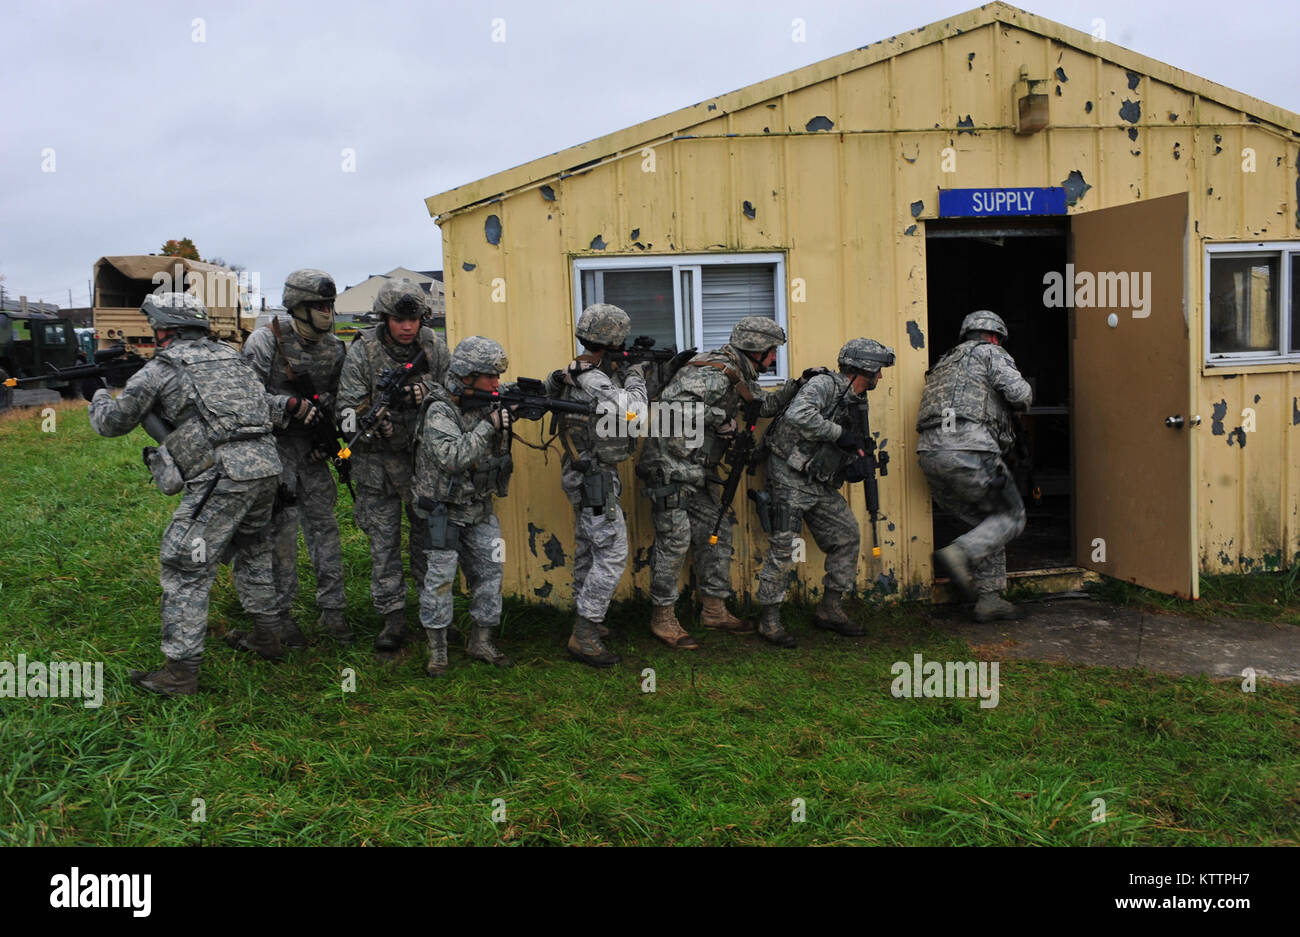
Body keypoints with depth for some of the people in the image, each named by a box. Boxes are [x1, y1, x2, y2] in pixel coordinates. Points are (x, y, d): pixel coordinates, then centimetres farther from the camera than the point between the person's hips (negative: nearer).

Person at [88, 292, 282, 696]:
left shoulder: (160, 369, 1)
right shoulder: (230, 355, 19)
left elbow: (111, 423, 10)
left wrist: (100, 398, 34)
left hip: (221, 476, -7)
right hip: (266, 465, 7)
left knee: (186, 570, 1)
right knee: (254, 553, 27)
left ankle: (180, 672, 3)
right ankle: (266, 635, 37)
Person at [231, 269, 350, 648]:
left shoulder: (333, 347, 4)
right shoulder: (266, 341, -12)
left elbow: (338, 397, 14)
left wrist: (329, 433, -1)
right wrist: (292, 405, -23)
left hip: (312, 447, 5)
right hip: (273, 443, -5)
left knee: (324, 524, 5)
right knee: (281, 529, -3)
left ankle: (332, 611, 14)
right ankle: (281, 615, 10)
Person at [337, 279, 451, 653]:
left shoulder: (434, 347, -4)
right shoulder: (363, 351, -12)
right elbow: (347, 405, -14)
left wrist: (426, 393, -20)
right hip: (378, 458, -2)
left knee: (429, 531, 12)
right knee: (384, 539, 3)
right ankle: (393, 618, 12)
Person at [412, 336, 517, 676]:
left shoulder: (489, 405, 3)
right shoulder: (440, 412, -18)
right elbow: (452, 457, -30)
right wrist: (489, 426, -31)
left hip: (480, 509, 7)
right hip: (444, 510, -7)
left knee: (489, 572, 8)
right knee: (440, 577, -4)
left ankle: (481, 642, 21)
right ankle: (436, 650, 9)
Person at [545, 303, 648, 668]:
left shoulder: (576, 373, 5)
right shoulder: (594, 382, -24)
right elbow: (634, 410, -29)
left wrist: (624, 373, 10)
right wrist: (635, 377, -11)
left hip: (585, 476, 10)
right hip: (596, 478, -10)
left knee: (588, 549, 19)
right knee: (612, 554, -8)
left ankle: (585, 618, 32)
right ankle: (584, 636, -6)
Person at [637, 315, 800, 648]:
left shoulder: (737, 376, 12)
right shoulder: (711, 375, -20)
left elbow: (765, 405, 25)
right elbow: (671, 412, -30)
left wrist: (795, 387, 7)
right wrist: (695, 464, -24)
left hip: (693, 473, 10)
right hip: (669, 468, -10)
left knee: (717, 533, 11)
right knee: (674, 540, -7)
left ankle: (714, 610, 21)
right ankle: (662, 618, 4)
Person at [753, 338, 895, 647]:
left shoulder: (851, 402, 14)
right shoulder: (824, 384, -14)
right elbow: (798, 415, -33)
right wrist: (839, 433, -24)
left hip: (821, 484, 9)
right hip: (791, 479, -9)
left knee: (848, 536, 8)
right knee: (782, 547, -8)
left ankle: (829, 609, 19)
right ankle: (769, 619, 2)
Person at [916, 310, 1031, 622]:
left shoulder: (944, 363, 32)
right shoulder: (989, 353, 9)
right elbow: (1020, 394, -5)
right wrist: (1021, 401, 18)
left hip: (931, 455, 8)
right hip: (967, 450, -8)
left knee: (986, 523, 18)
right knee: (1011, 517, 7)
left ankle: (989, 600, 13)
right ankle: (958, 555, -15)